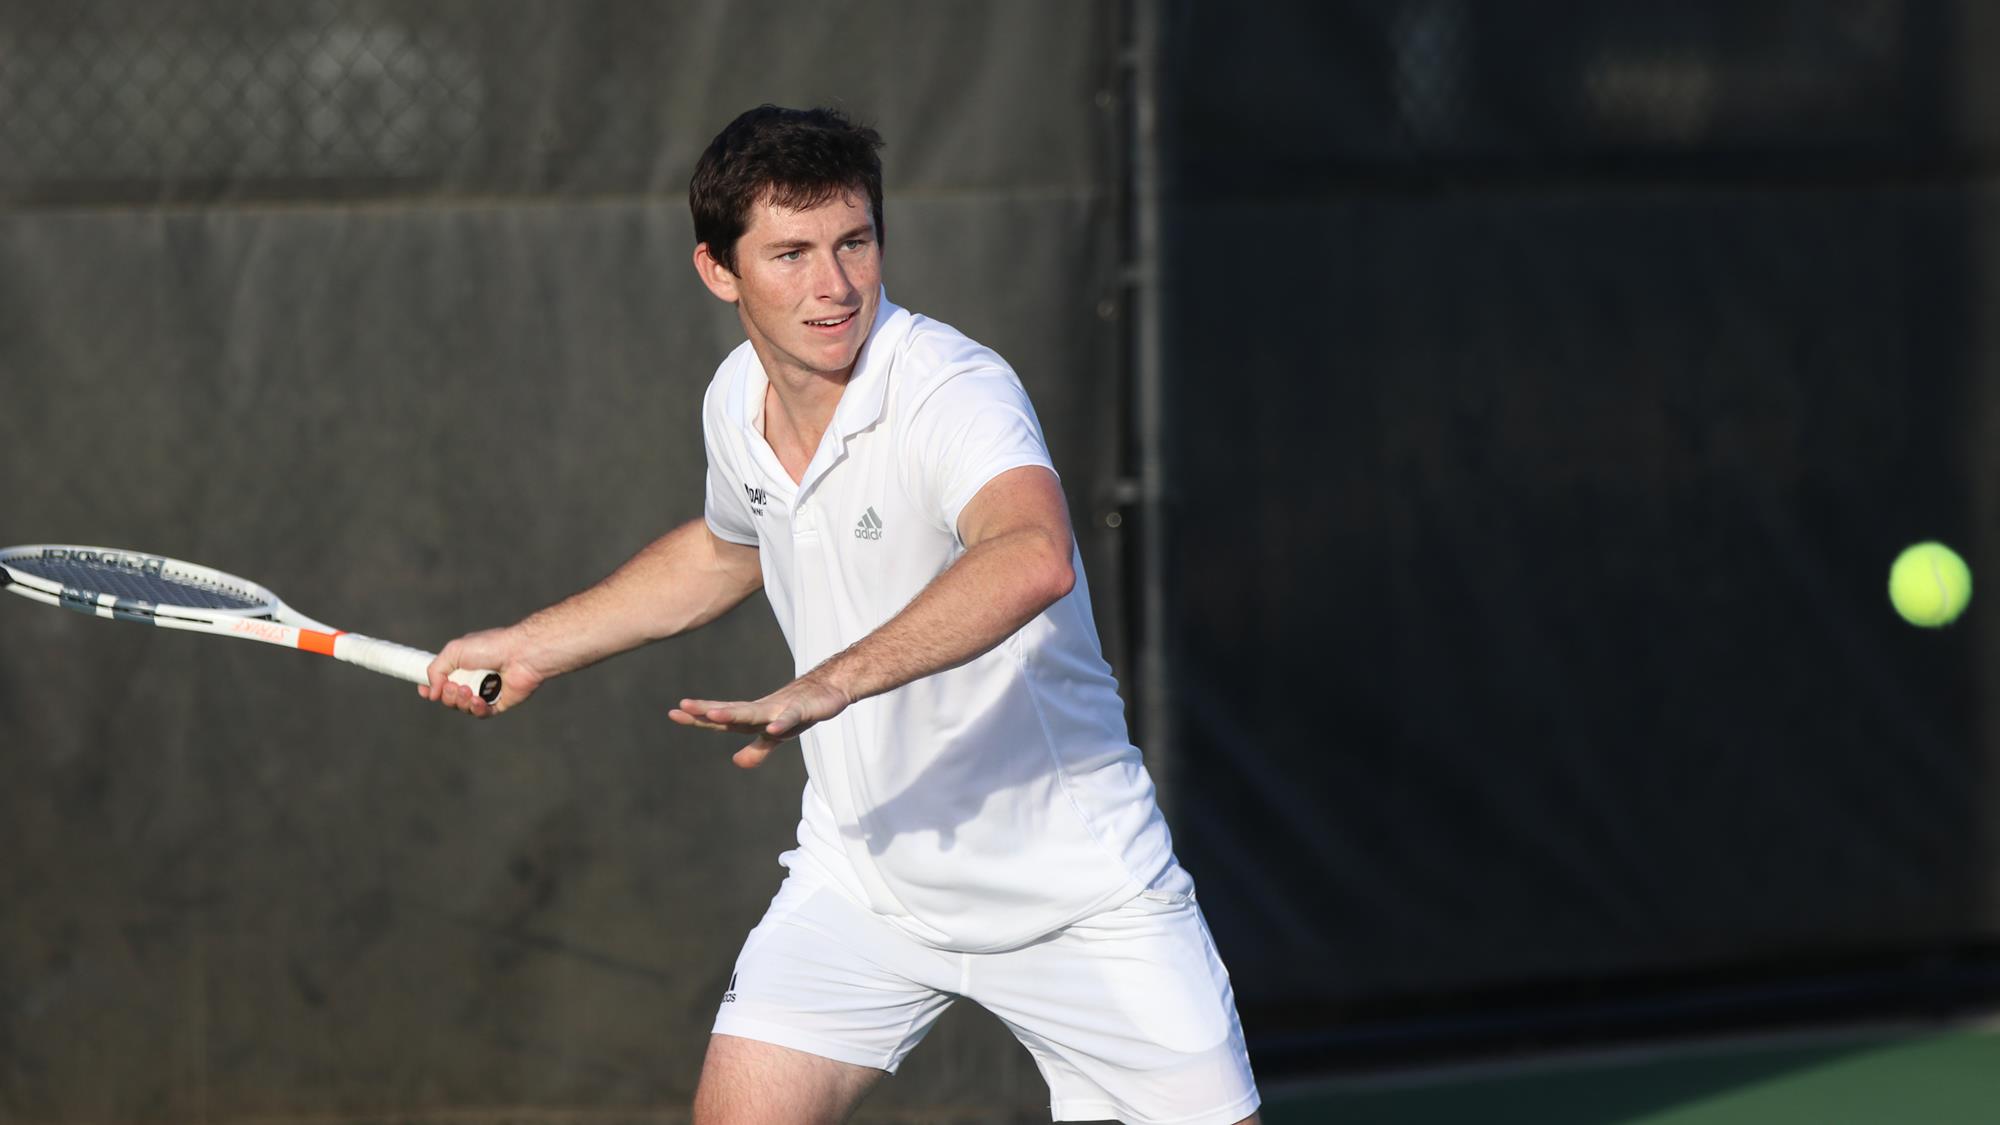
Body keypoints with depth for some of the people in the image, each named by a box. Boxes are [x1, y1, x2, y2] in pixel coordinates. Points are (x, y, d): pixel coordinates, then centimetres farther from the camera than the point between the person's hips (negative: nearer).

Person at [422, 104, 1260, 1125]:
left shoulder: (951, 390, -26)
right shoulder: (738, 401, -2)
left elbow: (1031, 561, -49)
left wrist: (830, 684, -56)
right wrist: (526, 650, 25)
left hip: (1071, 886, -5)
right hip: (862, 878, 5)